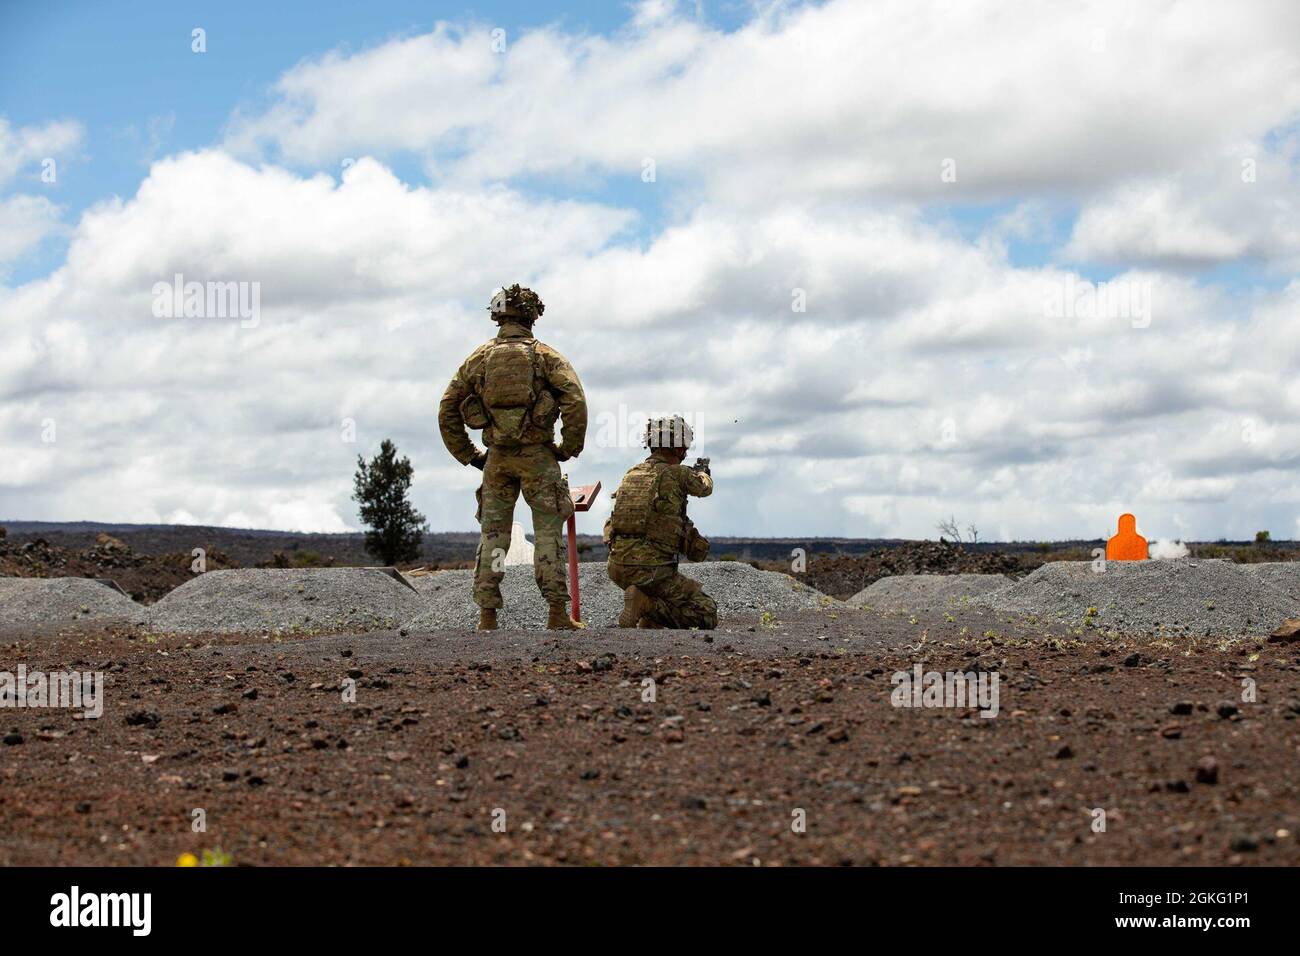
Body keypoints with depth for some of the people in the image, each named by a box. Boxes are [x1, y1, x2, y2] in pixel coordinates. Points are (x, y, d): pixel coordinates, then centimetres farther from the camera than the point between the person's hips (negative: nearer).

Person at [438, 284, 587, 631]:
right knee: (547, 532, 3)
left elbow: (447, 409, 8)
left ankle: (487, 618, 6)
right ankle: (558, 615, 1)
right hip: (537, 455, -2)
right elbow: (575, 401, -14)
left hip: (497, 457, 3)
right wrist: (569, 448, -2)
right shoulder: (545, 356, -2)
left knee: (493, 535, 8)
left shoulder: (479, 358, 7)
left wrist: (468, 455, 14)